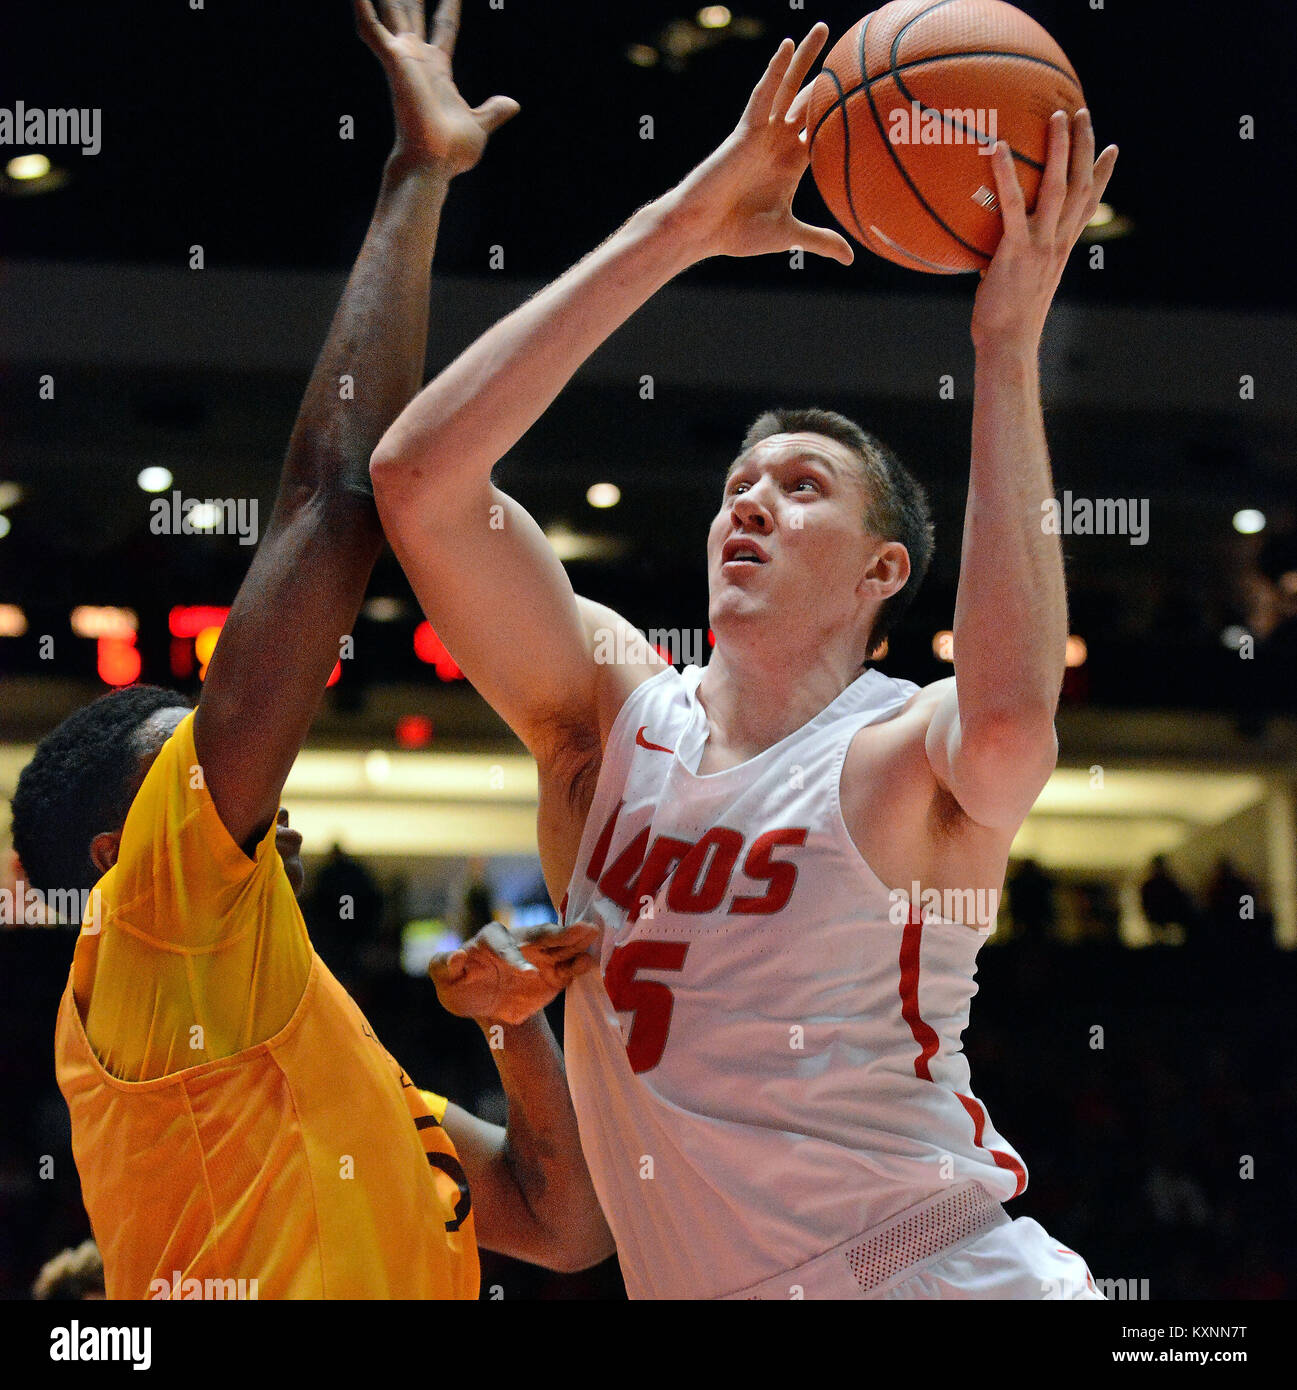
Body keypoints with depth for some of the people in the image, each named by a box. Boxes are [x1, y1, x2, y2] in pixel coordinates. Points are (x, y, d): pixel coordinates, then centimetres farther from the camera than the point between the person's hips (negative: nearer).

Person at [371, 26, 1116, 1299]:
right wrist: (678, 228, -11)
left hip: (943, 1272, -4)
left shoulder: (907, 762, -8)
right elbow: (417, 473, -9)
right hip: (691, 1282, 4)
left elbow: (1010, 724, -33)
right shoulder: (610, 712, 3)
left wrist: (1009, 346, -27)